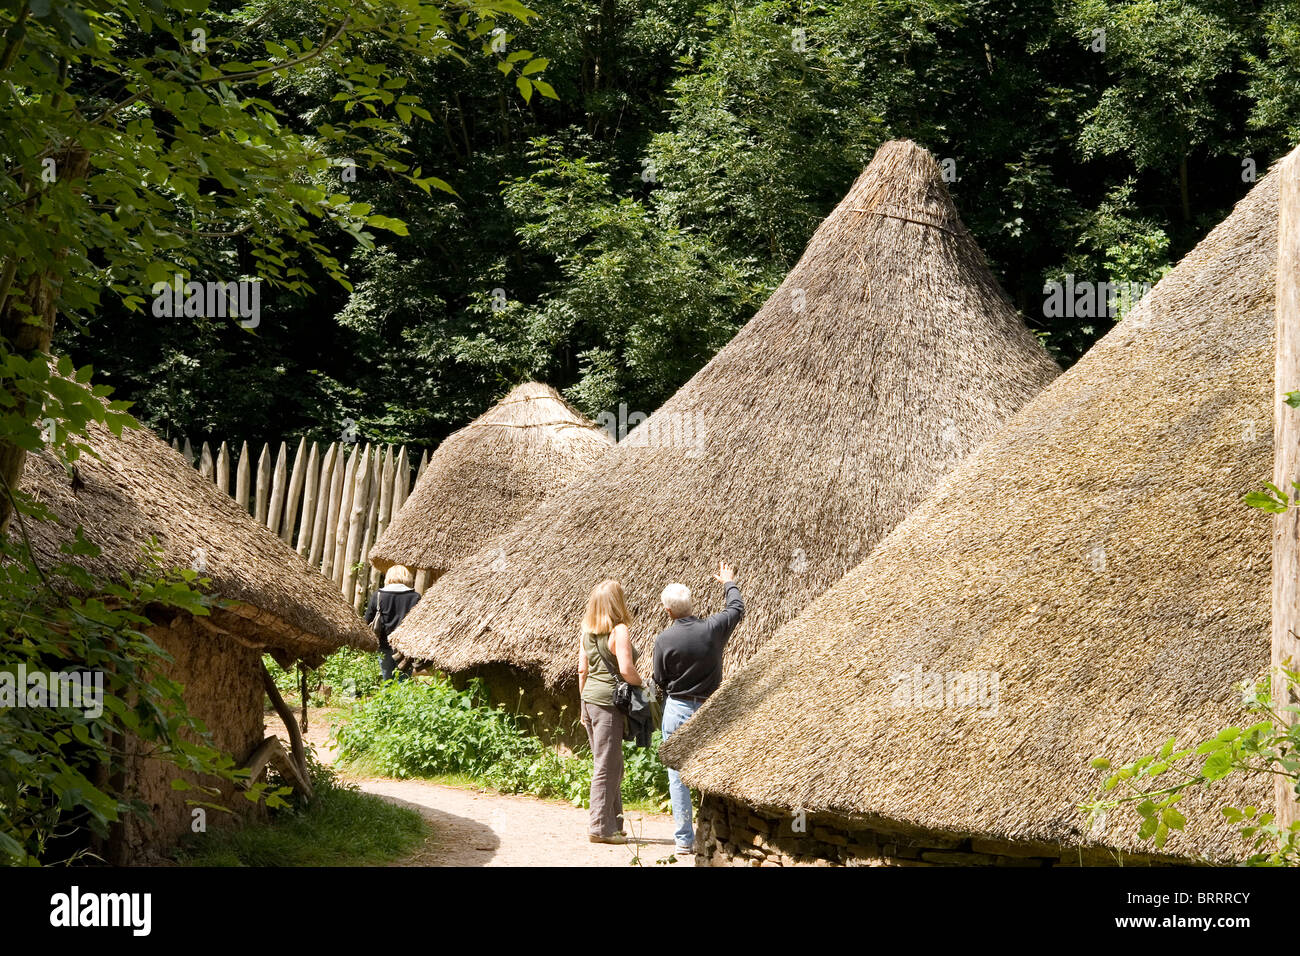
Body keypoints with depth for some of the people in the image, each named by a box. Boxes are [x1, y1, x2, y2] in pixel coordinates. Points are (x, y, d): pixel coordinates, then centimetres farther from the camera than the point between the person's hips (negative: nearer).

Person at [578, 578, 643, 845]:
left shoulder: (587, 631, 10)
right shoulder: (619, 630, -13)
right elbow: (626, 669, -21)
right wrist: (641, 684, -2)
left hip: (590, 699, 8)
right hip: (609, 701, -8)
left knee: (611, 765, 16)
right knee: (606, 767, -2)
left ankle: (614, 824, 22)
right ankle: (599, 827, 0)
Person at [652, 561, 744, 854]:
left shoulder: (664, 640, -13)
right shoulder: (713, 629, -8)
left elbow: (660, 682, -2)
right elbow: (737, 608, 13)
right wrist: (729, 582, 31)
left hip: (677, 710, -2)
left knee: (678, 777, 5)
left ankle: (684, 839, 6)